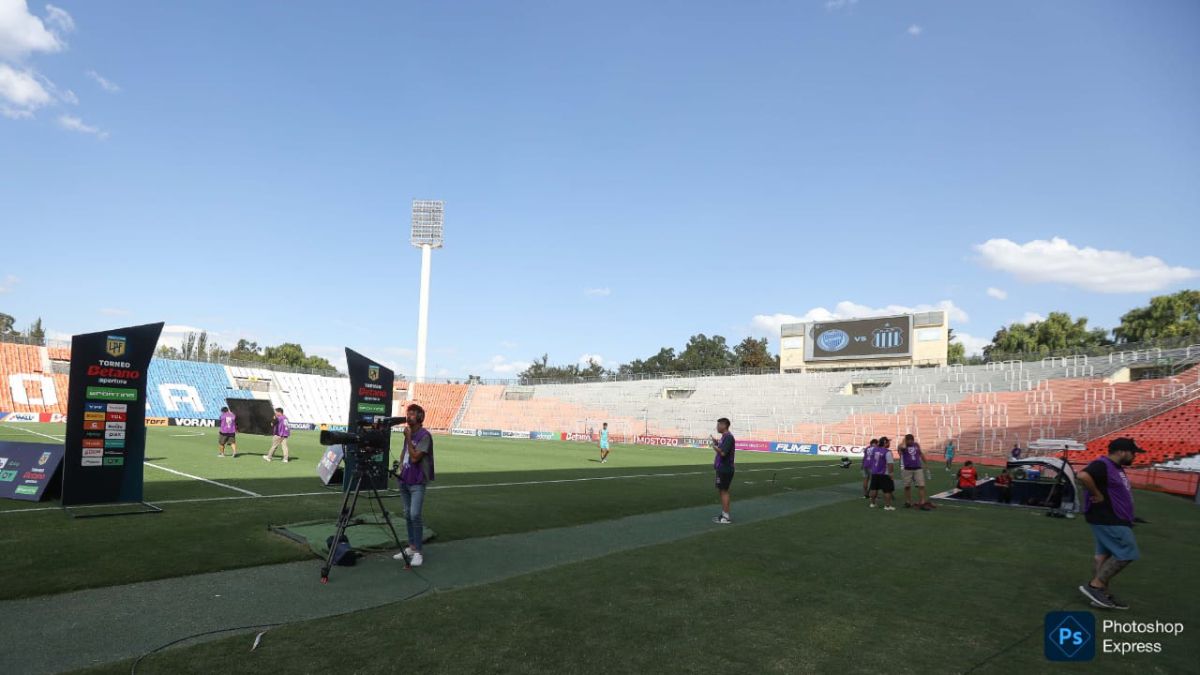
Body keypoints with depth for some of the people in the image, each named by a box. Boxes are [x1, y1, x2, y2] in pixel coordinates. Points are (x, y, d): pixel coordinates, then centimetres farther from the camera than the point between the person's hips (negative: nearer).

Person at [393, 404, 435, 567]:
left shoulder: (424, 435, -14)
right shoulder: (409, 433, 10)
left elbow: (415, 457, -21)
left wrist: (408, 438, -18)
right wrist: (401, 466, 10)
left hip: (417, 482, -8)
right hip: (405, 480, 8)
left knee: (415, 515, -15)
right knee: (408, 515, 12)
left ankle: (418, 551, -8)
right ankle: (411, 547, 22)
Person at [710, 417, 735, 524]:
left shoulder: (728, 437, -17)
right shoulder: (723, 436, 14)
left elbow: (723, 452, -26)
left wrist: (714, 446, -12)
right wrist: (716, 442, 10)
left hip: (725, 469, -10)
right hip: (721, 468, 10)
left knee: (724, 491, -6)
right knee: (721, 490, 14)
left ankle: (726, 517, -2)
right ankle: (723, 514, 22)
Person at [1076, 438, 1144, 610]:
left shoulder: (1116, 467, 15)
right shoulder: (1102, 465, -19)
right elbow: (1083, 476, -38)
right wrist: (1097, 494, -26)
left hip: (1113, 518, 11)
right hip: (1107, 519, -11)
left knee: (1104, 553, 11)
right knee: (1126, 553, -9)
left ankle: (1102, 594, 16)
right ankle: (1094, 586, -6)